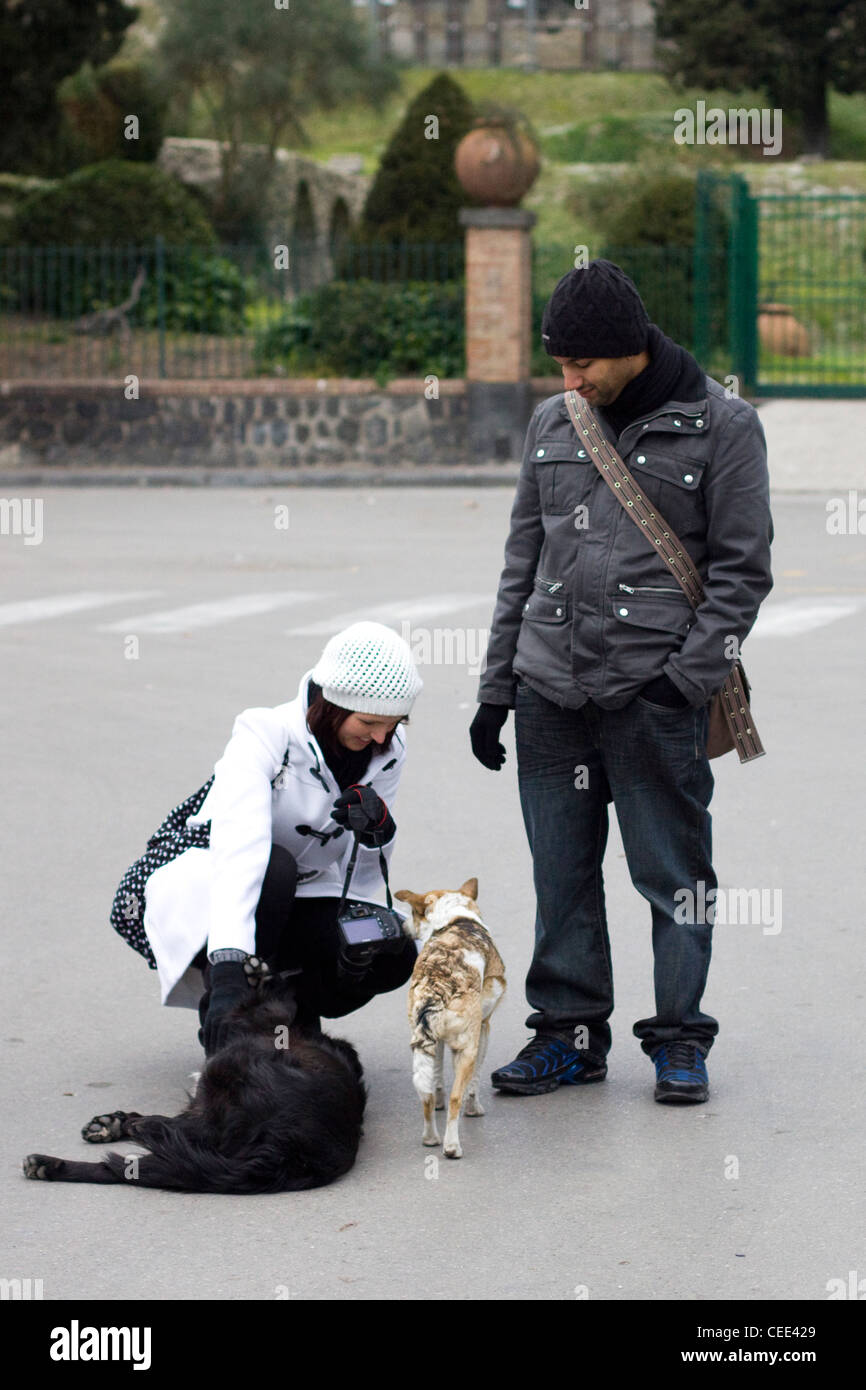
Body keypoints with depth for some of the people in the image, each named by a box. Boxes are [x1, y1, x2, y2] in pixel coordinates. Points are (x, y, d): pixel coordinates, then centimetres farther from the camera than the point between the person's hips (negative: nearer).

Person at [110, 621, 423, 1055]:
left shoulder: (386, 750, -10)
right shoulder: (264, 736, -28)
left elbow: (362, 874, -3)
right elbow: (238, 851, -43)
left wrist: (377, 830, -29)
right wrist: (227, 971, -56)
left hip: (294, 894, 5)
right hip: (200, 880, -5)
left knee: (392, 956, -24)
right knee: (273, 867, -39)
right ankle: (225, 1032, -22)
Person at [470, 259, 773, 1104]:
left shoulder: (721, 426, -3)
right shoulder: (554, 423, 11)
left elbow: (742, 569, -3)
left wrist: (686, 679, -12)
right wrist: (496, 687, 14)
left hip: (656, 695, -4)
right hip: (551, 689, 5)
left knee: (672, 874, 0)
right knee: (561, 873, 8)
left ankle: (680, 1040, 13)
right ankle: (570, 1033, 19)